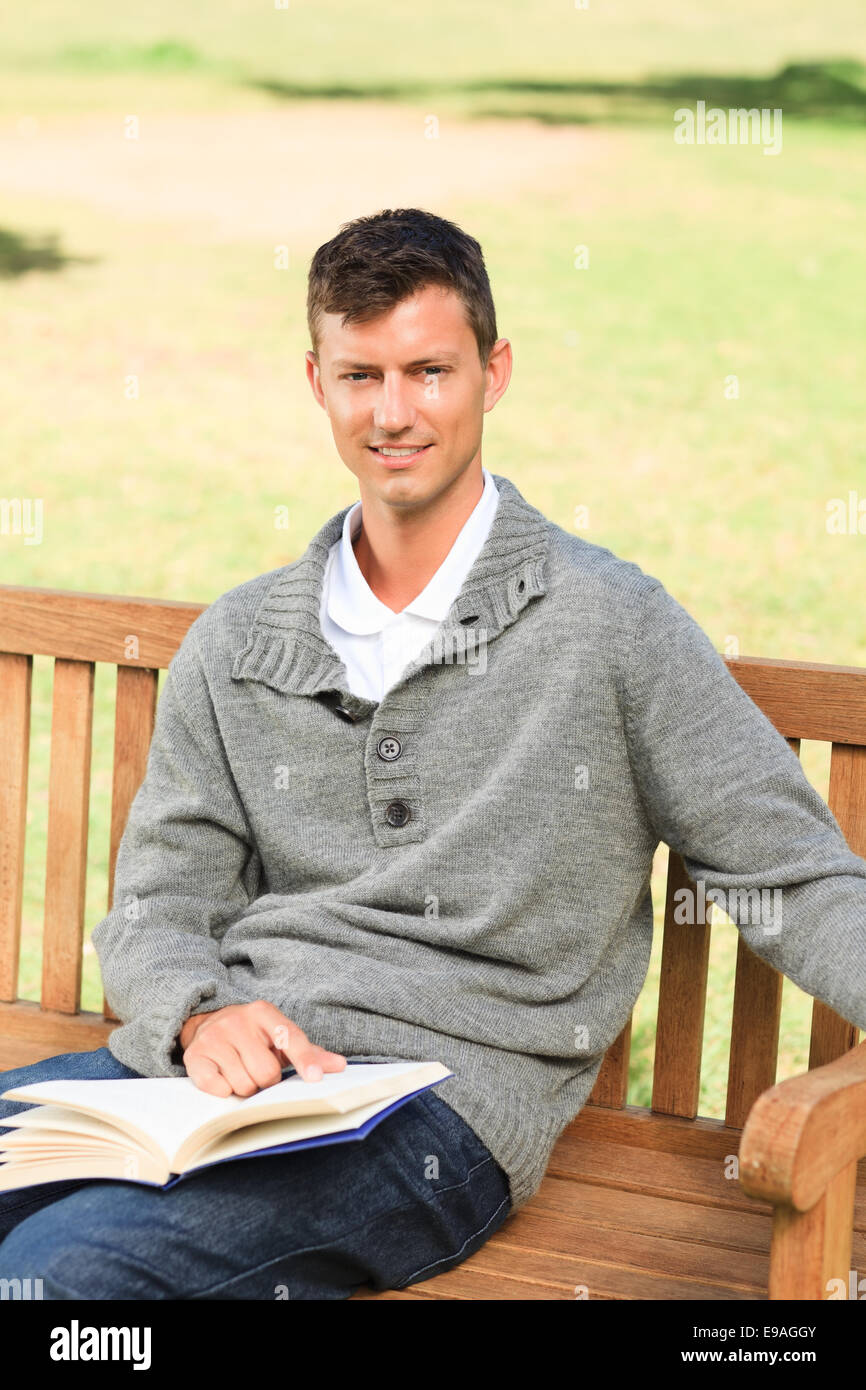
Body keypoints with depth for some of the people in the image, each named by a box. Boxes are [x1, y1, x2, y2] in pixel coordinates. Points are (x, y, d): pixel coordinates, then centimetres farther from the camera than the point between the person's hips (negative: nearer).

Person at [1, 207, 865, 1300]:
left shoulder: (610, 623, 2)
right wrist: (201, 1015, -9)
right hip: (217, 1070, 5)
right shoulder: (235, 645, 15)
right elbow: (158, 904, 14)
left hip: (439, 1098, -4)